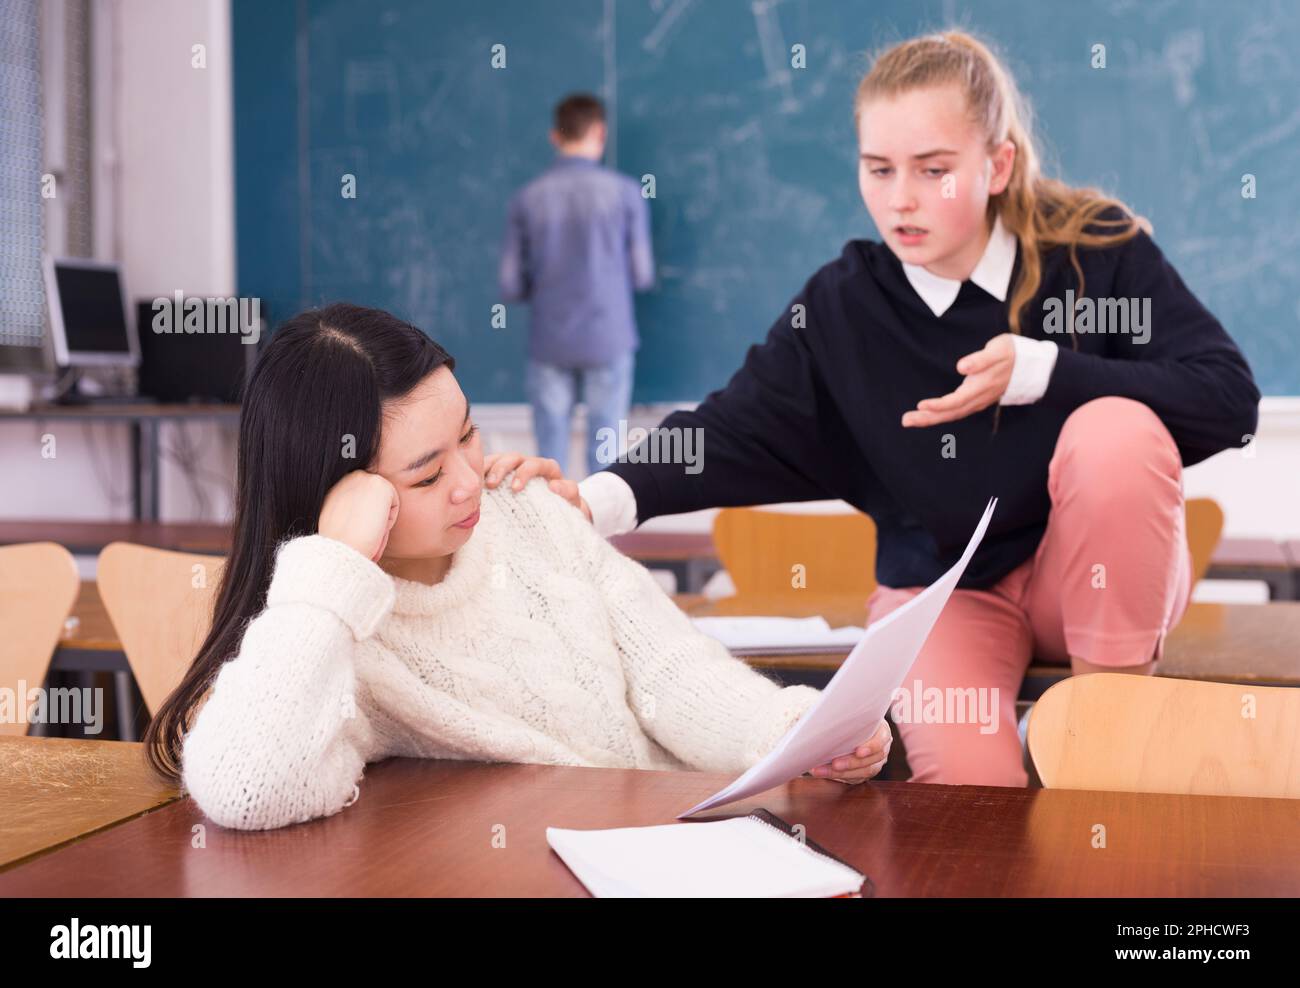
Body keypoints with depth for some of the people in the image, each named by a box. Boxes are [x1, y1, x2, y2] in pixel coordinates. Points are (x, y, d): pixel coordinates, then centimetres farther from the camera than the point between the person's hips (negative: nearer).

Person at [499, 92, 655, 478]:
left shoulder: (528, 197, -1)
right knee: (605, 458, 6)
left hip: (549, 343, 1)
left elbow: (511, 286, 1)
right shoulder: (625, 192, -5)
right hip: (608, 340, -1)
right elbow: (643, 275, 0)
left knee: (550, 456, 8)